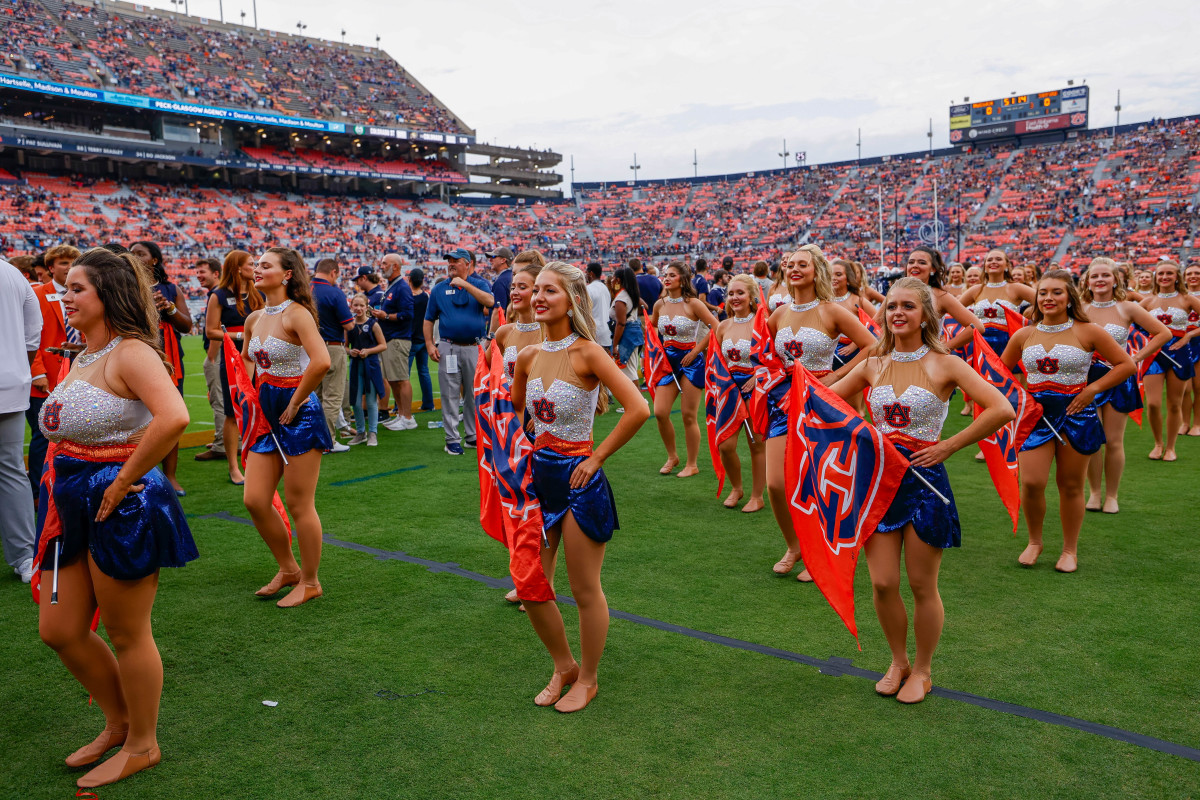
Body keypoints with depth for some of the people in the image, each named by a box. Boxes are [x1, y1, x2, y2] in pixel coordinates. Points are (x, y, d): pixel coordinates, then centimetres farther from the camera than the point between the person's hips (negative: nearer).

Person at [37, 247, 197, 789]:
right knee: (58, 630, 15)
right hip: (76, 508, 10)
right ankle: (119, 722, 36)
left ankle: (142, 745, 24)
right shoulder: (82, 358, 13)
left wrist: (123, 481, -25)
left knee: (127, 635, 4)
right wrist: (64, 487, 14)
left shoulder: (130, 353, -16)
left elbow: (173, 418, -34)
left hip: (121, 508, -10)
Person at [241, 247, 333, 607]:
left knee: (299, 505, 1)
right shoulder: (254, 319, 9)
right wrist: (253, 395, 15)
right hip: (268, 415, 8)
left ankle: (309, 582, 18)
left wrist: (295, 403, -20)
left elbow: (321, 361, -30)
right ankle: (288, 569, 28)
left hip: (298, 414, -8)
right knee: (255, 500, 8)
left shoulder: (296, 314, -15)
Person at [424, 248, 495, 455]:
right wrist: (429, 344, -2)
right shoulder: (439, 289, 9)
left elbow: (490, 301, -16)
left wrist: (465, 284, -18)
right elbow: (429, 319, 10)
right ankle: (452, 439, 6)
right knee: (450, 395, -1)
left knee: (474, 394, 8)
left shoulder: (479, 284, 6)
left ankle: (474, 436, 19)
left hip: (475, 347, 0)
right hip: (449, 348, 0)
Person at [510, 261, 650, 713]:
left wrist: (597, 457, -17)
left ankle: (587, 679, 29)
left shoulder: (586, 353, -15)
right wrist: (526, 455, 10)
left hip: (578, 480, -6)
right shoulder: (528, 357, 4)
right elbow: (514, 414, 21)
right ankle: (563, 666, 35)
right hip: (539, 478, 7)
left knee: (585, 591, 7)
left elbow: (638, 409, -23)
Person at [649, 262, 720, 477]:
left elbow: (716, 327, -14)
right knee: (659, 412, -3)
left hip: (690, 361, -5)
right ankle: (672, 456, 19)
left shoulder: (693, 304, -11)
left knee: (689, 416, 0)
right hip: (668, 361, 5)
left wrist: (696, 350, -14)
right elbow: (652, 327, 24)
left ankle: (692, 465, 14)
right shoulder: (660, 304, 5)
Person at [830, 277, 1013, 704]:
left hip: (924, 479, -3)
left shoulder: (944, 365, -6)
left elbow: (1002, 410, -14)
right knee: (882, 584, 5)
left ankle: (922, 670, 28)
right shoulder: (873, 365, 6)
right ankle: (898, 661, 29)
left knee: (922, 587, 7)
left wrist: (947, 446, -12)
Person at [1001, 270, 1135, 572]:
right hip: (1036, 413, 2)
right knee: (1031, 482, -10)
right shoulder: (1024, 335, 5)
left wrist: (1093, 389, -8)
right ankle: (1034, 542, 15)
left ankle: (1070, 550, 23)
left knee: (1071, 486, 7)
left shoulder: (1087, 332, -3)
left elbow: (1126, 365, 1)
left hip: (1075, 413, -1)